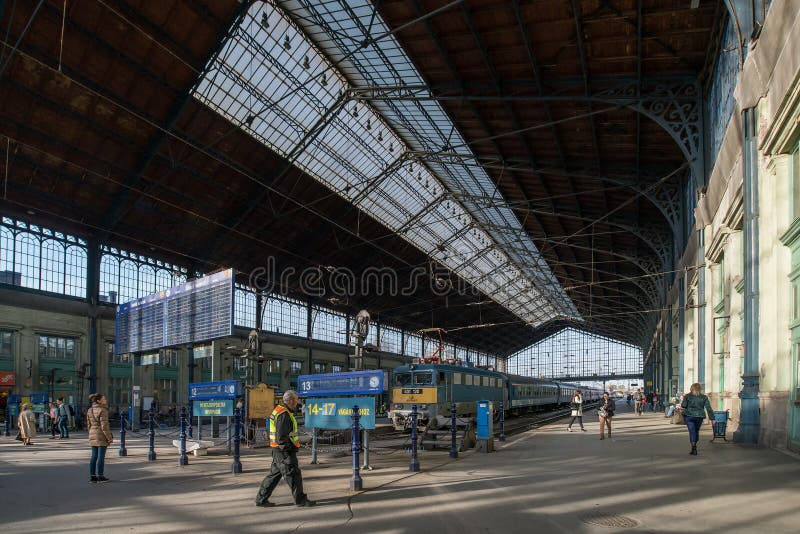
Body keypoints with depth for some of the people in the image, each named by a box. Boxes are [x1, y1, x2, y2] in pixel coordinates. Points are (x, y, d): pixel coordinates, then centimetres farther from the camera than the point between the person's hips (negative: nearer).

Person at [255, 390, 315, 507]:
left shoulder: (278, 410, 14)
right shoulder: (284, 415, -19)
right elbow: (282, 437, -24)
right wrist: (290, 449, -20)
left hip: (278, 450, 10)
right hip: (284, 451, -10)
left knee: (274, 474, 15)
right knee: (294, 475, -1)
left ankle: (261, 499, 19)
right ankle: (300, 500, 8)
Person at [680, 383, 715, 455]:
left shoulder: (687, 396, -4)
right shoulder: (704, 397, 1)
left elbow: (683, 405, -7)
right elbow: (708, 408, -1)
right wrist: (712, 418, 0)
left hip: (689, 416, -2)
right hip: (699, 416, 2)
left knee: (692, 431, -2)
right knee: (696, 431, 17)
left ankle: (694, 447, -15)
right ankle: (694, 446, 26)